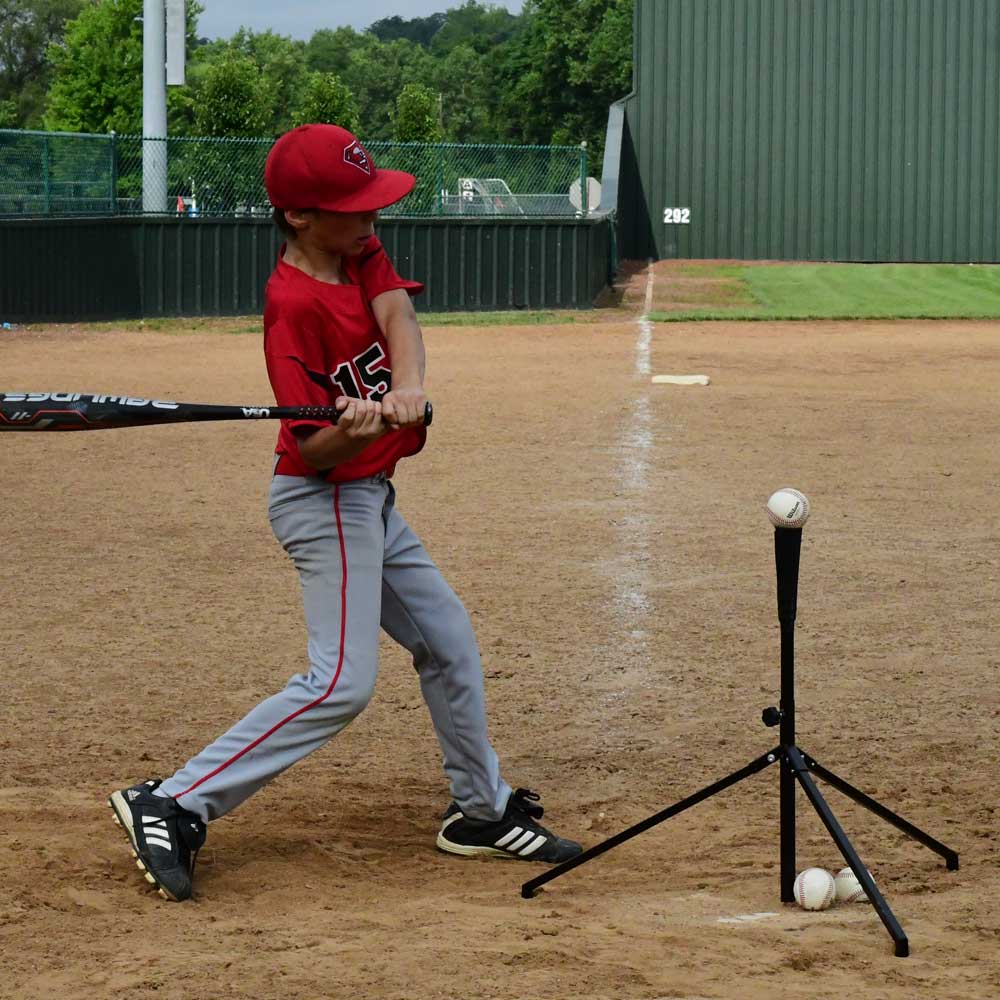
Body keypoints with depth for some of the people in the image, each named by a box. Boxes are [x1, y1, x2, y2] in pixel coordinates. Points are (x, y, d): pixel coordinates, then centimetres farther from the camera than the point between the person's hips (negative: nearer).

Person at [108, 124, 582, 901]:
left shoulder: (363, 255, 2)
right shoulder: (293, 306, -22)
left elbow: (398, 315, -16)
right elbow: (315, 450, -22)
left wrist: (408, 385, -36)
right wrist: (357, 429, -43)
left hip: (370, 501, 9)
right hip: (326, 501, -9)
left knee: (449, 642, 18)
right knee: (343, 682, -17)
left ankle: (482, 810, 33)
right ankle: (172, 806, -18)